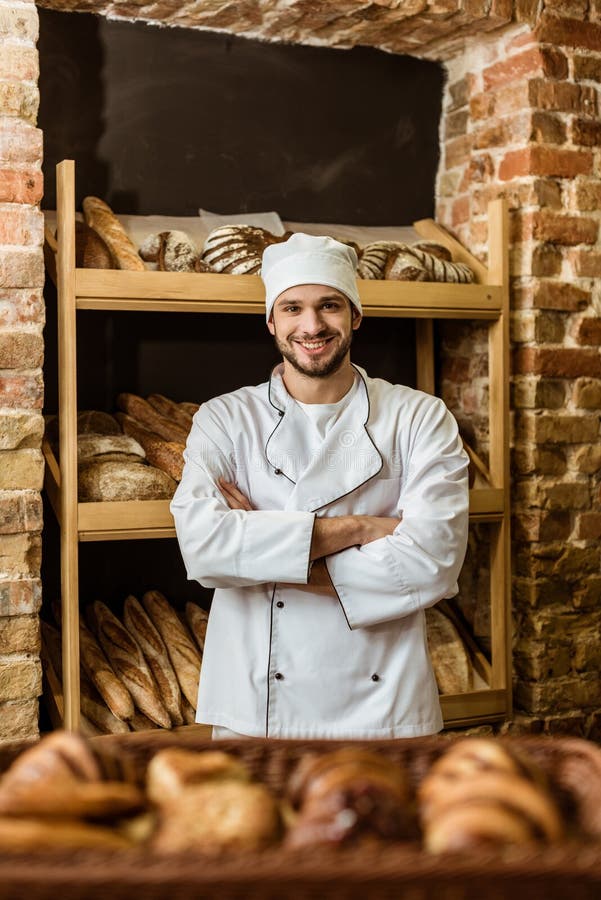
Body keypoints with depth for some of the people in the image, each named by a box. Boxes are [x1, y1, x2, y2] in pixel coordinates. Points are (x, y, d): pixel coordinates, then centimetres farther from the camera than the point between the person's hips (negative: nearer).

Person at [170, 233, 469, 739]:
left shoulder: (420, 419, -3)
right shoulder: (226, 419, -2)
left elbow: (434, 561, -16)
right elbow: (201, 542, -19)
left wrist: (264, 549, -15)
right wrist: (355, 528, -20)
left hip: (381, 703, 0)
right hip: (254, 707, 0)